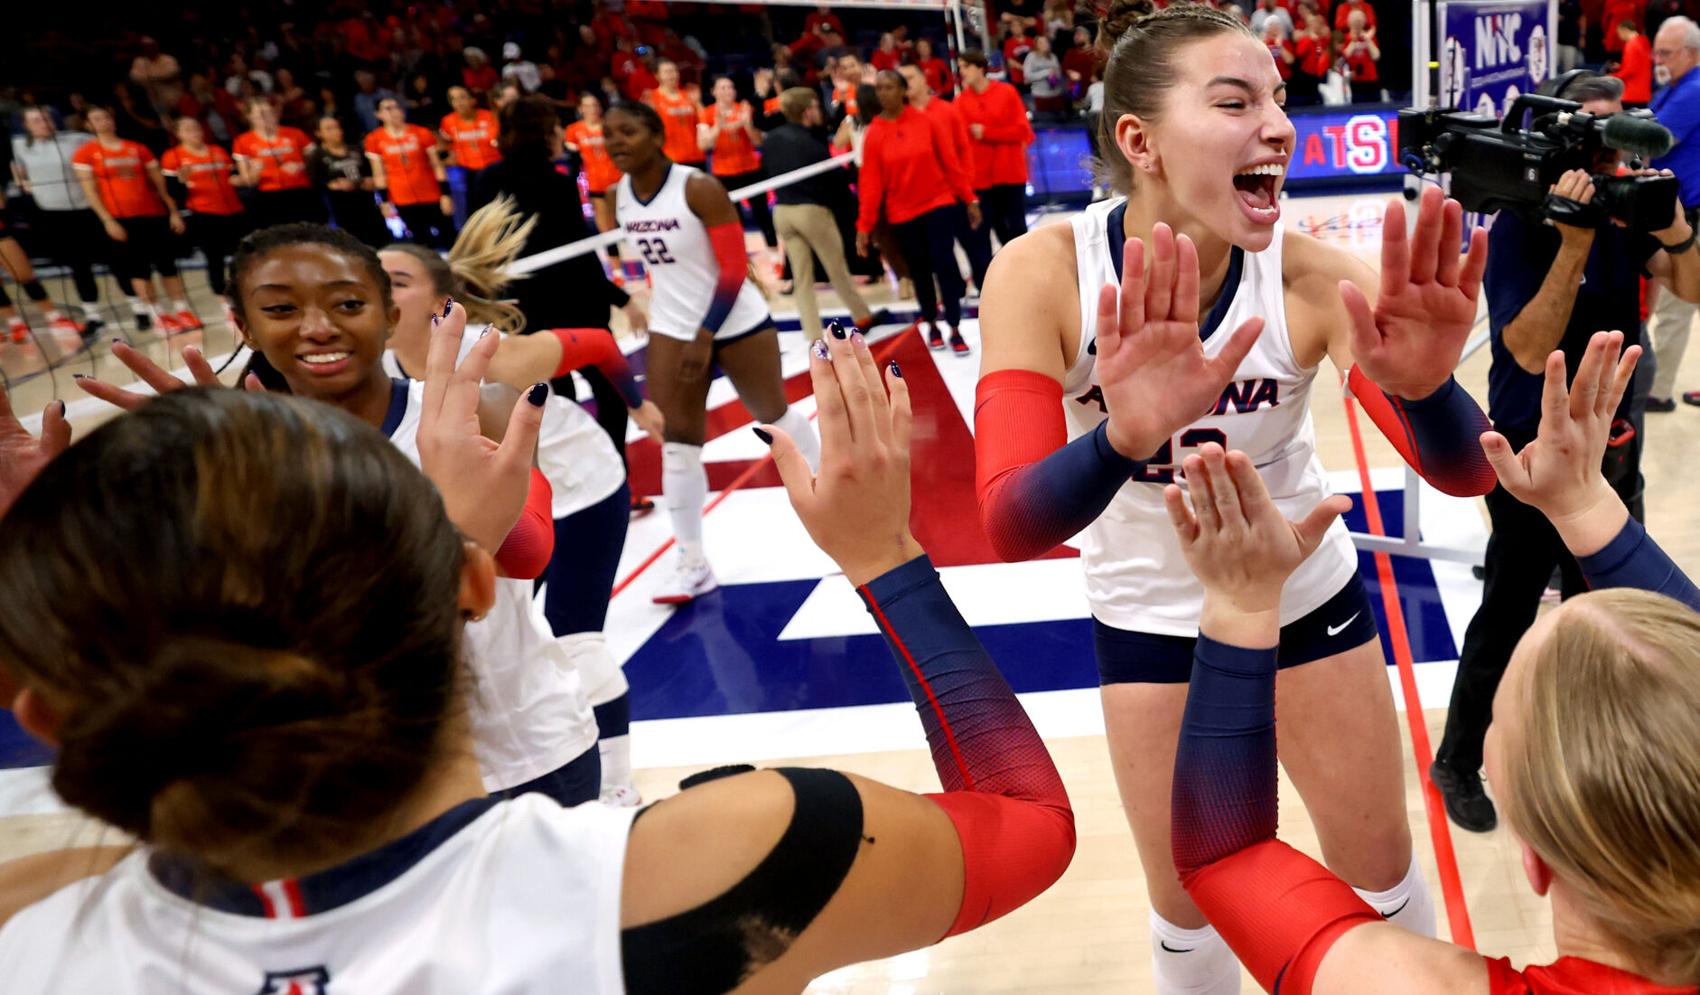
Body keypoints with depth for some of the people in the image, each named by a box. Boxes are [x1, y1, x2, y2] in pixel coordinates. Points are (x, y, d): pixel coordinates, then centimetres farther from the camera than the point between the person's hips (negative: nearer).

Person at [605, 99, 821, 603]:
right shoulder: (617, 195, -2)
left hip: (737, 323, -4)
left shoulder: (699, 187, -20)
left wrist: (706, 336, -24)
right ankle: (692, 563, 6)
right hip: (670, 328, 5)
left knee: (773, 414, 14)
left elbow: (735, 267, -20)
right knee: (677, 441, -1)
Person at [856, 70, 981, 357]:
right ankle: (932, 326, 30)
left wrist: (970, 199, -1)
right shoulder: (874, 133, -5)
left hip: (938, 204, -1)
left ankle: (955, 330, 2)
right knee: (919, 271, 11)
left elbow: (951, 163, -2)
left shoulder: (928, 122, -7)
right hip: (902, 213, 1)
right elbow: (870, 182, -4)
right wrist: (864, 226, -5)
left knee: (945, 263, -7)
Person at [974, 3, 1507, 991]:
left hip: (1309, 596, 1)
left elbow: (1464, 471, -28)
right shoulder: (1044, 272, -26)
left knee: (1382, 872, 18)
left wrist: (1422, 384, -50)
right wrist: (1125, 437, -55)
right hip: (1148, 618, -1)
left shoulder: (1311, 274, -23)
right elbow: (1010, 526, -34)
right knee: (1187, 906, 16)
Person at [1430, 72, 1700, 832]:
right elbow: (1529, 350, -27)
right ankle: (1457, 764, 18)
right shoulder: (1519, 228, -18)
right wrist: (1574, 242, -33)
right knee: (1506, 620, 1)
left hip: (1612, 446, 6)